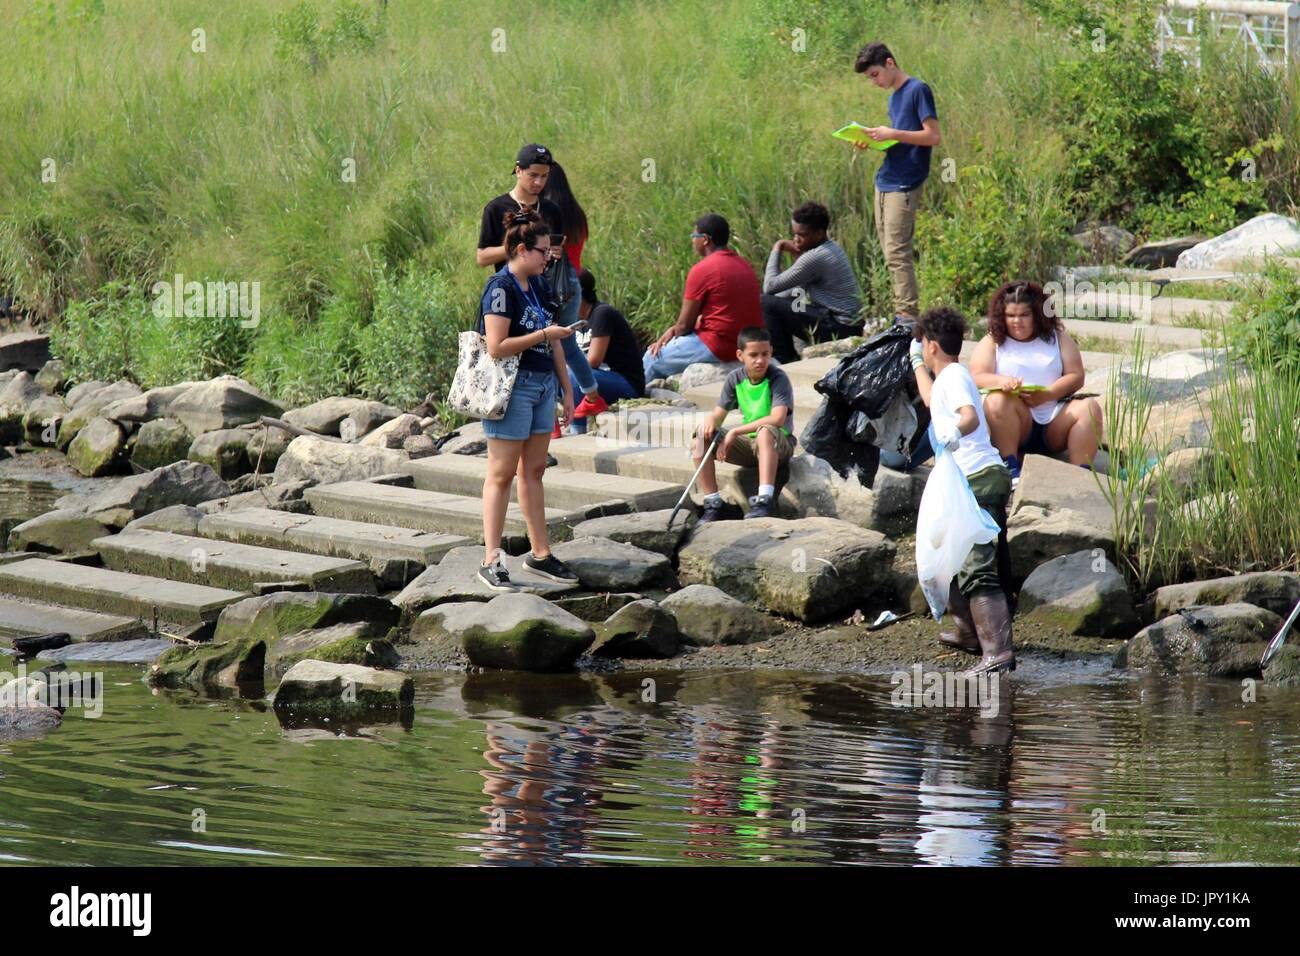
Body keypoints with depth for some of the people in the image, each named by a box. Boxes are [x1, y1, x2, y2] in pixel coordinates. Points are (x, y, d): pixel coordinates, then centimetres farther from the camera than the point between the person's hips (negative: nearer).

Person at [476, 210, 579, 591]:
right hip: (513, 386, -8)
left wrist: (567, 389, 19)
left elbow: (554, 342, 19)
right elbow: (496, 347, -21)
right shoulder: (501, 287, -14)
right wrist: (544, 335, -17)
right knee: (502, 473, -6)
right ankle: (491, 560, -5)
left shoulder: (539, 286, 12)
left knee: (533, 471, 13)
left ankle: (540, 553, 19)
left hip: (543, 385, 8)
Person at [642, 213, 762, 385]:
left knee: (651, 359, 7)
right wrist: (675, 330, 14)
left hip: (718, 348, -9)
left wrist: (673, 333, 14)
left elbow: (684, 324, -9)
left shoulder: (701, 270, -14)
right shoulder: (744, 266, 13)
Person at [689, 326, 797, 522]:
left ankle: (764, 501, -46)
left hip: (778, 446, -6)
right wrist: (710, 423, -23)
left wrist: (735, 432, -29)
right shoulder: (735, 379, 0)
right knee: (699, 442, -12)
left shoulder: (778, 379, -16)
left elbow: (777, 419, -30)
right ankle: (712, 504, -9)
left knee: (765, 432, -40)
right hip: (749, 444, 6)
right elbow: (719, 415, 4)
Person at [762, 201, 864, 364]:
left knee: (766, 304, -12)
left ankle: (783, 361, -2)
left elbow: (770, 287, -15)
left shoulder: (814, 258, -20)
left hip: (838, 329, -10)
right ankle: (788, 358, 22)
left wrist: (777, 249, -5)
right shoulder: (832, 247, 11)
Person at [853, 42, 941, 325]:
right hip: (885, 182, 9)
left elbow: (933, 137, -14)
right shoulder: (894, 97, 19)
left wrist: (892, 134, -18)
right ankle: (902, 314, 9)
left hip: (904, 185, -9)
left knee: (897, 252, -13)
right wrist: (873, 142, 8)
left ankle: (908, 317, -13)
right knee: (890, 253, 7)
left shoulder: (918, 91, -8)